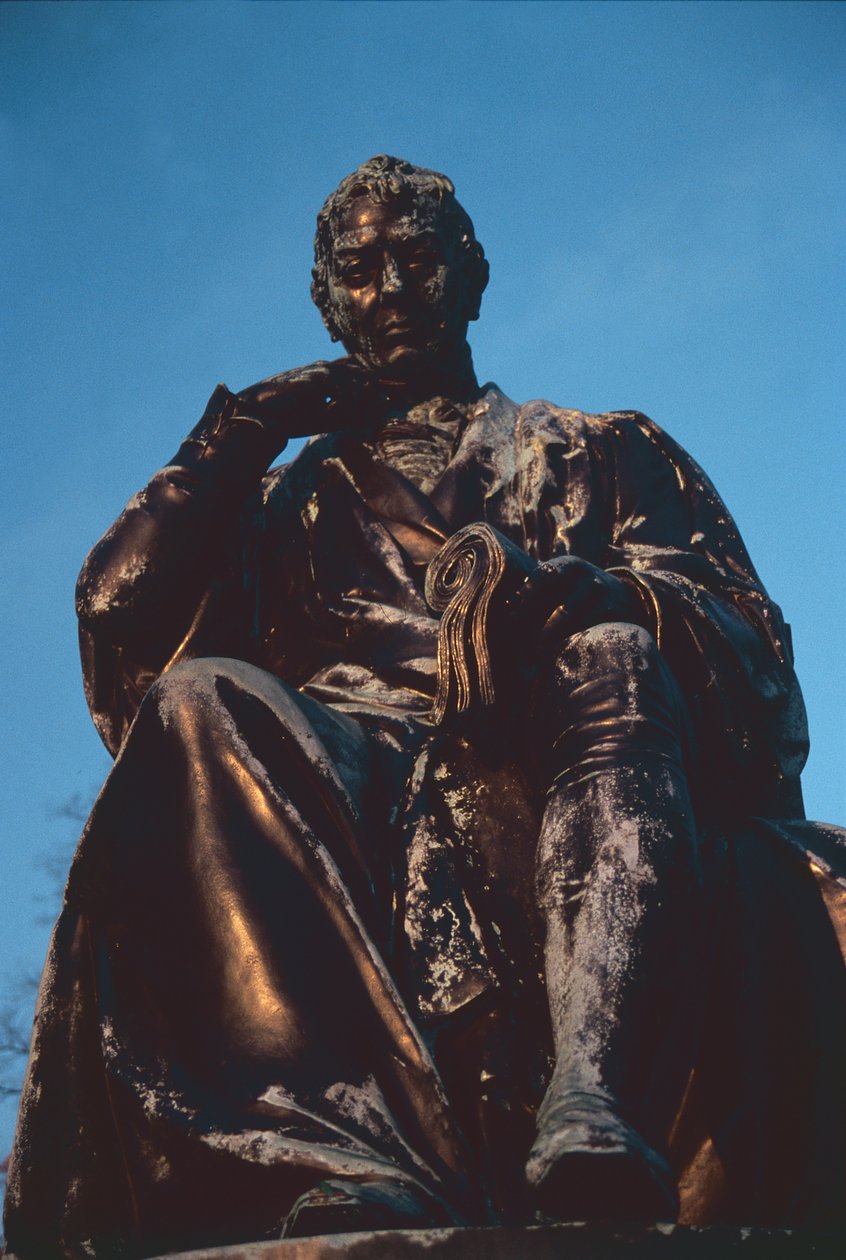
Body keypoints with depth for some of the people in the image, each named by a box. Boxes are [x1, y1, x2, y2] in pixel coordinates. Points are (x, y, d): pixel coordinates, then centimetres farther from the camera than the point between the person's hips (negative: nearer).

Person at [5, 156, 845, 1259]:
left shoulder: (603, 455, 29)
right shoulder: (287, 498, 34)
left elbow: (750, 644, 9)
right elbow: (120, 618, 15)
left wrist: (568, 589, -11)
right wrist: (241, 431, 15)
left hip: (551, 766, -1)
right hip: (340, 775, 1)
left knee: (616, 662, -34)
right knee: (201, 700, -31)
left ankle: (593, 1104, -58)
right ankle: (354, 1152, -50)